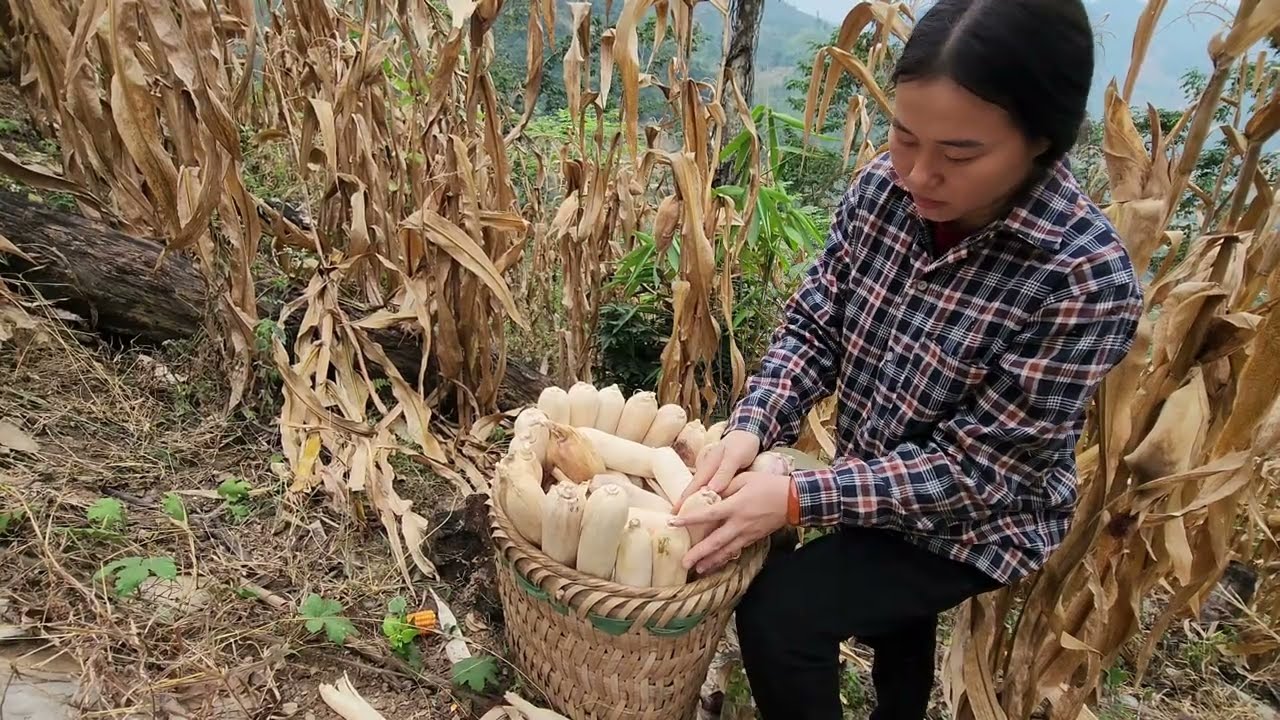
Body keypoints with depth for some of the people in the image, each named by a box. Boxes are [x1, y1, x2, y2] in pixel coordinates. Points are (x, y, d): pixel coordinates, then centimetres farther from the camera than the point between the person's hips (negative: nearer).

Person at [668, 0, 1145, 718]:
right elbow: (814, 326, -10)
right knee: (893, 619, 30)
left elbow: (977, 464, -29)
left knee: (775, 615, -14)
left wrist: (798, 497, -34)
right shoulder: (881, 187, -17)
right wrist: (752, 426, -26)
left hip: (975, 518, -5)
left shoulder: (1088, 280, -32)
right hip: (879, 479, 5)